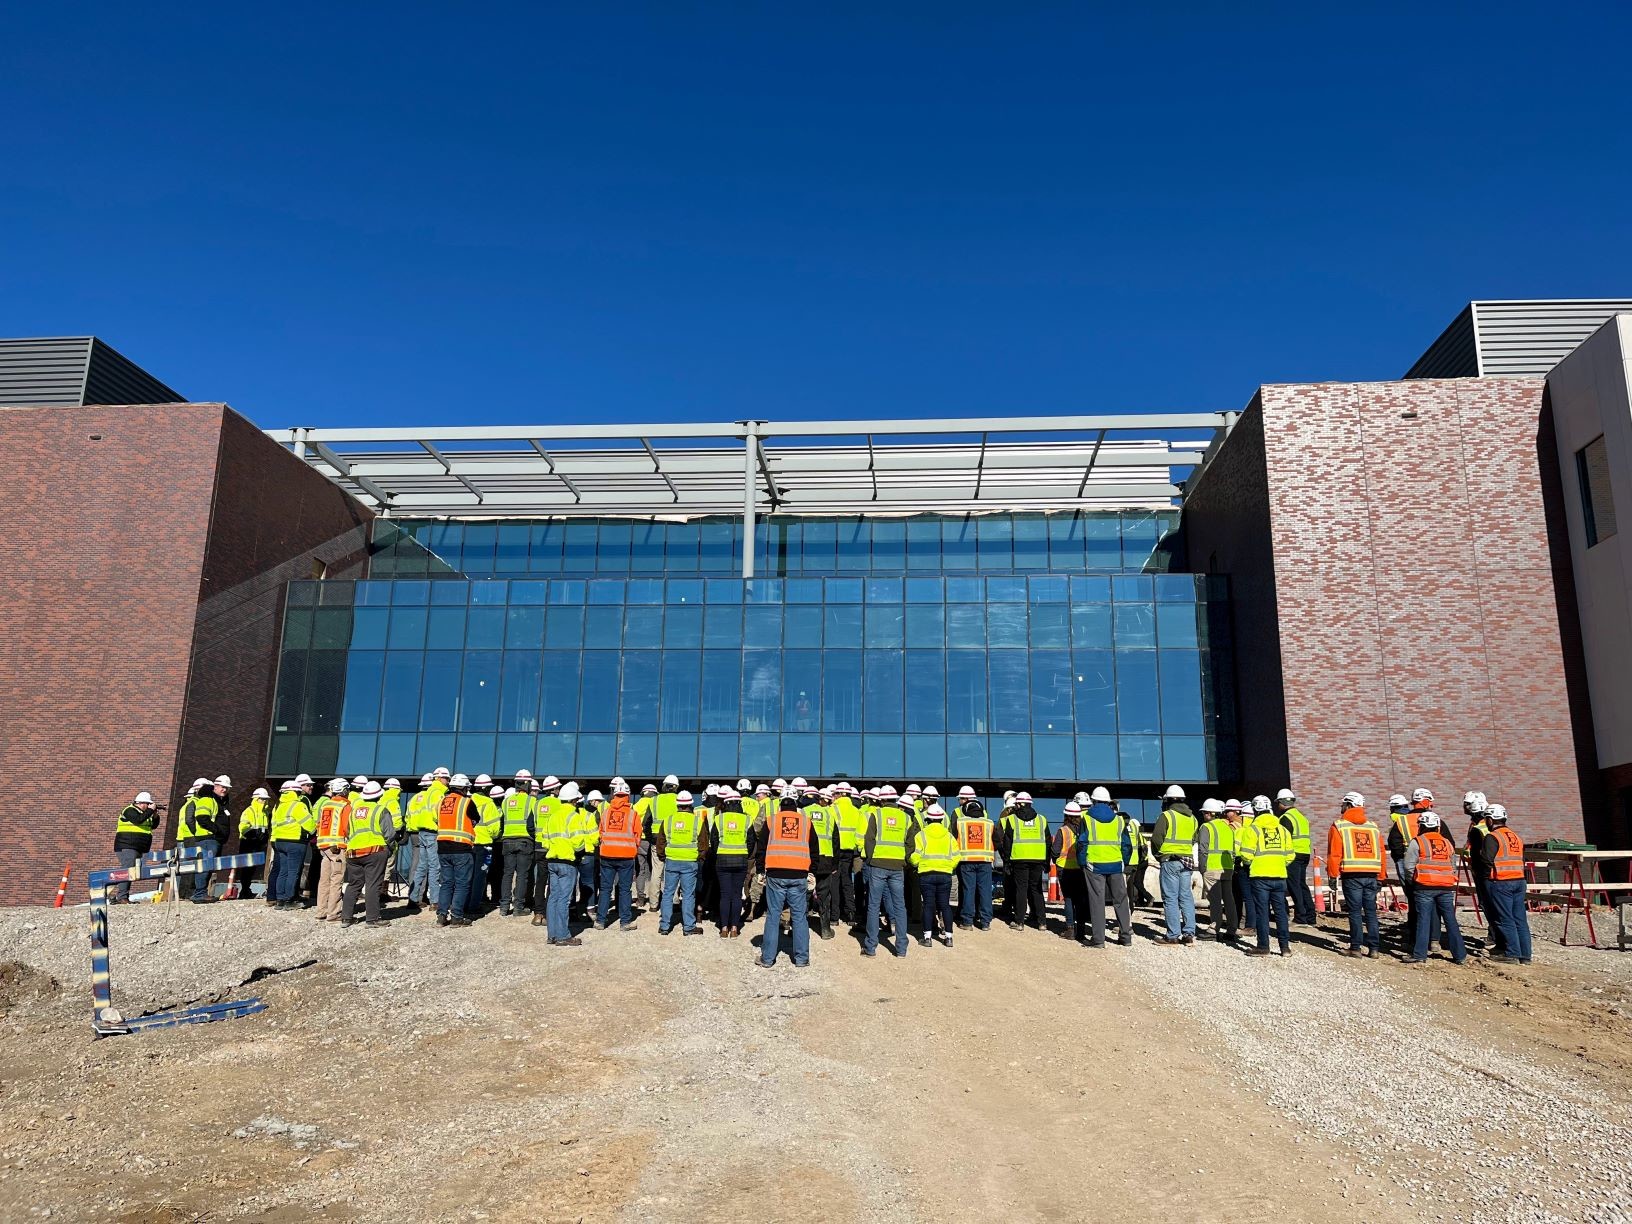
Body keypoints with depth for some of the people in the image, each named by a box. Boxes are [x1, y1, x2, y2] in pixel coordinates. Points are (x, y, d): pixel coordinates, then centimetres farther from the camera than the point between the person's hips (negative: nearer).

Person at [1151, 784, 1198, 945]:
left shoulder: (1166, 816, -9)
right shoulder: (1192, 818, 12)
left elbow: (1156, 839, -11)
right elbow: (1194, 840, 13)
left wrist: (1159, 855, 5)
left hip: (1170, 861, -6)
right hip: (1187, 862, 6)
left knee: (1170, 898, -3)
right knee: (1186, 897, 11)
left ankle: (1173, 935, -3)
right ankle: (1189, 933, 9)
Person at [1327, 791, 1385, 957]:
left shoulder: (1339, 826, 0)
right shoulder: (1374, 826, 14)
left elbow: (1334, 853, -6)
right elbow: (1381, 853, 14)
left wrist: (1333, 875, -1)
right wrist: (1380, 877, 18)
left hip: (1352, 875, -4)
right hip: (1372, 875, 4)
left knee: (1355, 912, 0)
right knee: (1371, 911, 9)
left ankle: (1356, 947, 1)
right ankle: (1373, 948, 10)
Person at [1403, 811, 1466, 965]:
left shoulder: (1417, 842, -3)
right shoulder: (1447, 842, 14)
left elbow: (1409, 866, -6)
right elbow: (1453, 867, 18)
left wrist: (1414, 881, 9)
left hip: (1425, 887, -4)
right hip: (1446, 887, 4)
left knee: (1423, 919, -3)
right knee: (1450, 920, 10)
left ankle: (1419, 955, -3)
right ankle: (1459, 955, 15)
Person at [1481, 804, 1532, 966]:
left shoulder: (1492, 837, -10)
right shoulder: (1515, 836, 16)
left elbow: (1487, 860, -15)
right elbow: (1522, 860, 18)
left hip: (1501, 883, -8)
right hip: (1519, 881, 8)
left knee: (1505, 920, -3)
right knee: (1520, 920, 9)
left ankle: (1512, 954, -3)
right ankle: (1525, 955, 11)